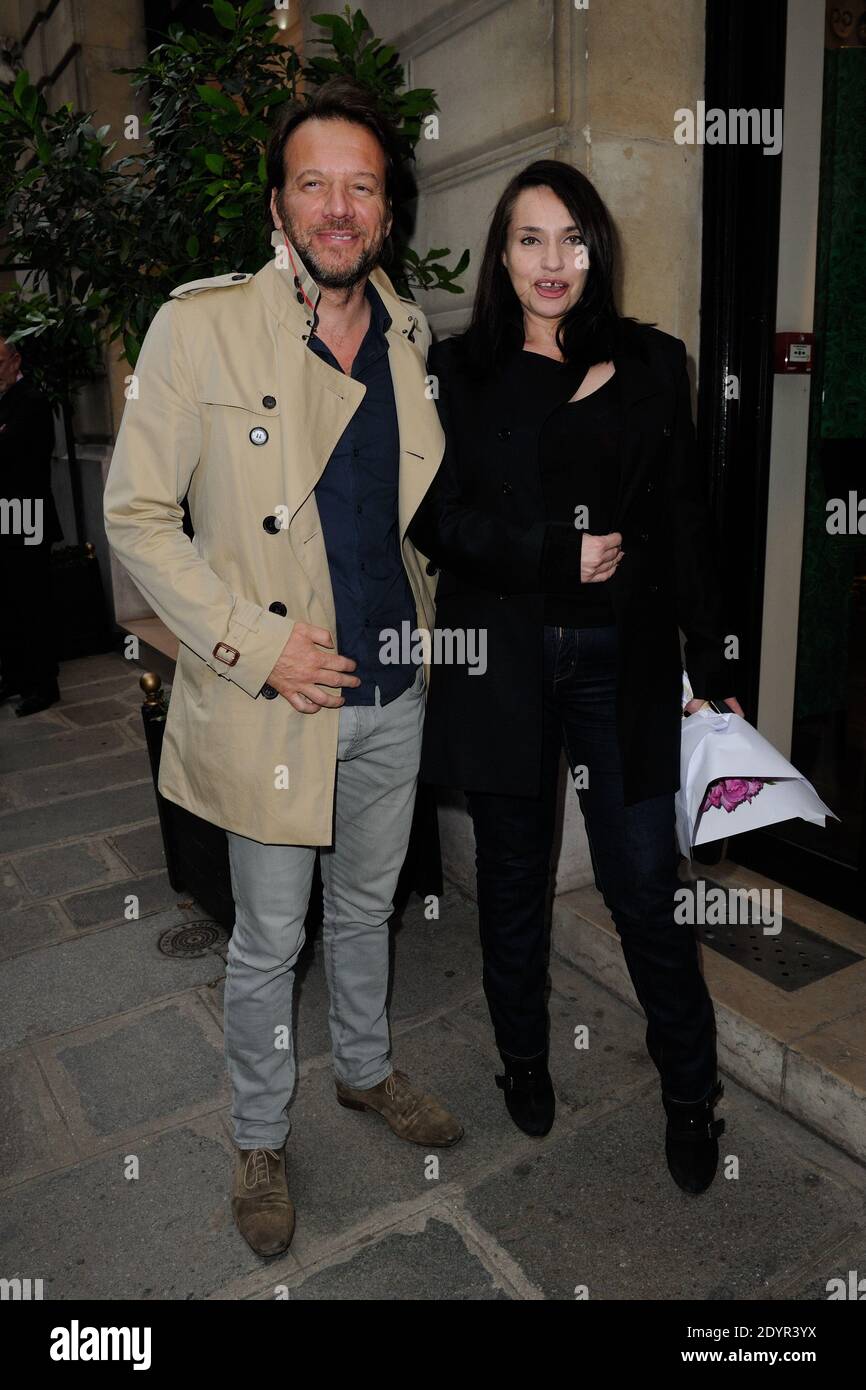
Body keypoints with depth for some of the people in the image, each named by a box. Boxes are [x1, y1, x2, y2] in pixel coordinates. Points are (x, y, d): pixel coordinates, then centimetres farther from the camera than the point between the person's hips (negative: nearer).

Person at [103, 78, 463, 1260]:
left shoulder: (413, 333, 6)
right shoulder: (200, 324, -9)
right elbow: (135, 514, -9)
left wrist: (429, 623, 9)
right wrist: (252, 642, -17)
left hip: (395, 693, 5)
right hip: (272, 702, -4)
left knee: (367, 908, 23)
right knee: (269, 940, 12)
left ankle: (367, 1070, 49)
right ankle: (260, 1138, 37)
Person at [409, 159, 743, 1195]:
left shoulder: (651, 364, 7)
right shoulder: (457, 370, 5)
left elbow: (685, 525, 6)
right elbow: (435, 521, -3)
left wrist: (710, 666, 2)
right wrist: (562, 551, -13)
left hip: (622, 660, 0)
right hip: (500, 657, 0)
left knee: (645, 887, 2)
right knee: (512, 876, 13)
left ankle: (690, 1093, 26)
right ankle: (523, 1058, 37)